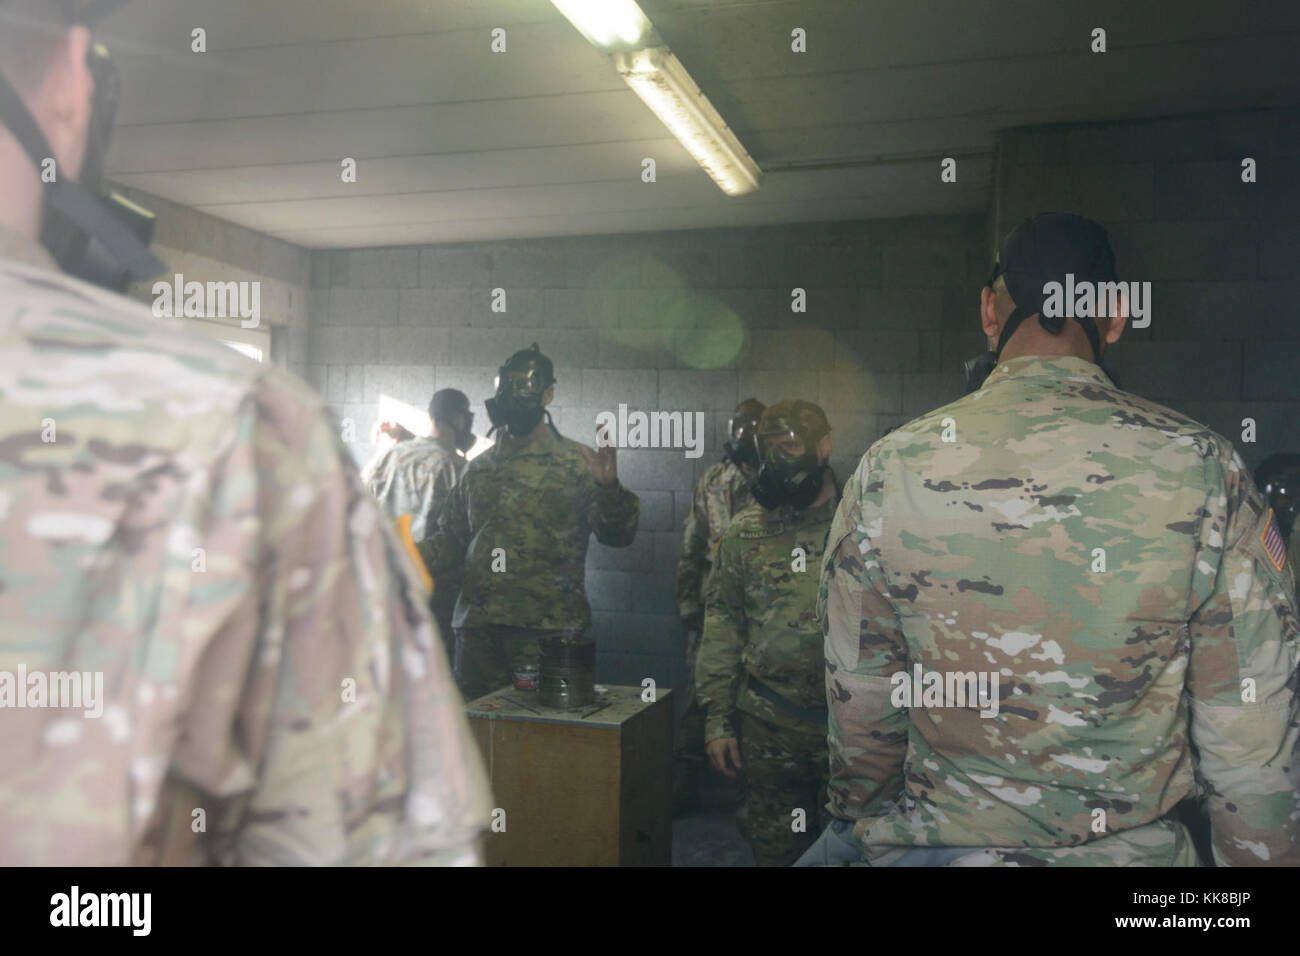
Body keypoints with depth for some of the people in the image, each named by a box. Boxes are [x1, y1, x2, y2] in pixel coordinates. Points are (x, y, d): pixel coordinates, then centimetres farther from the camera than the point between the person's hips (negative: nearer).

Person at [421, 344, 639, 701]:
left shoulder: (576, 462, 3)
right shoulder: (480, 467, 17)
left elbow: (618, 534, -6)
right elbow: (449, 538, 22)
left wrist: (609, 488, -25)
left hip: (547, 628, -4)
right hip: (477, 624, 5)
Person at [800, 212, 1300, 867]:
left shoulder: (888, 470, -12)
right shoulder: (1206, 469, -13)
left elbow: (860, 709, -3)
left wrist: (865, 827, 13)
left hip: (932, 842, 0)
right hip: (1136, 850, 0)